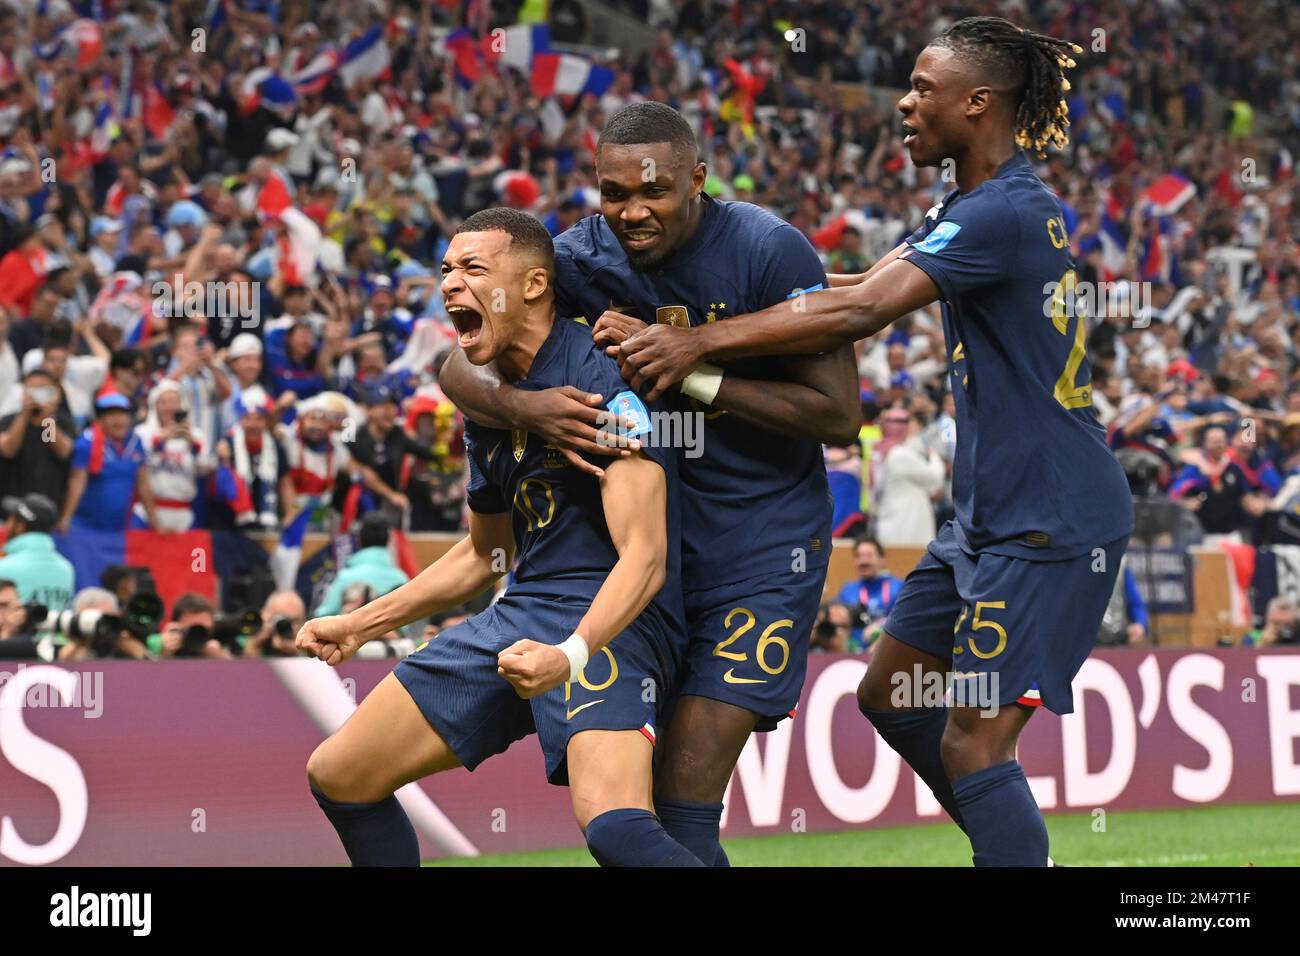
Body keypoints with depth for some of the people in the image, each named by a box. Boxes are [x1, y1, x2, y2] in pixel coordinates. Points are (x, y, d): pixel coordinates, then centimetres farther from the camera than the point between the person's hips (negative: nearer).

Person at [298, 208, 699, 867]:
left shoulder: (601, 374, -15)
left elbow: (644, 555, -23)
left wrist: (572, 653, -38)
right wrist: (362, 625, 27)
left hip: (610, 621, -9)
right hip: (522, 613, 9)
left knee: (611, 825, -36)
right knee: (336, 776, 7)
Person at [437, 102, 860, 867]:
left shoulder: (768, 251, -16)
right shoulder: (585, 258, -4)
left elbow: (839, 415, -19)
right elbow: (460, 363, -6)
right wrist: (525, 408, -29)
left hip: (765, 542, -5)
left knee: (685, 797, -13)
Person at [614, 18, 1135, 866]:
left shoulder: (1001, 213, -19)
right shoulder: (987, 205, 13)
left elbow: (861, 313, -28)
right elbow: (870, 286, 14)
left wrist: (702, 342, -27)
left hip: (1053, 525, -10)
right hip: (993, 515, 10)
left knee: (974, 742, -13)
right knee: (891, 695, 16)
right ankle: (1017, 852, 26)